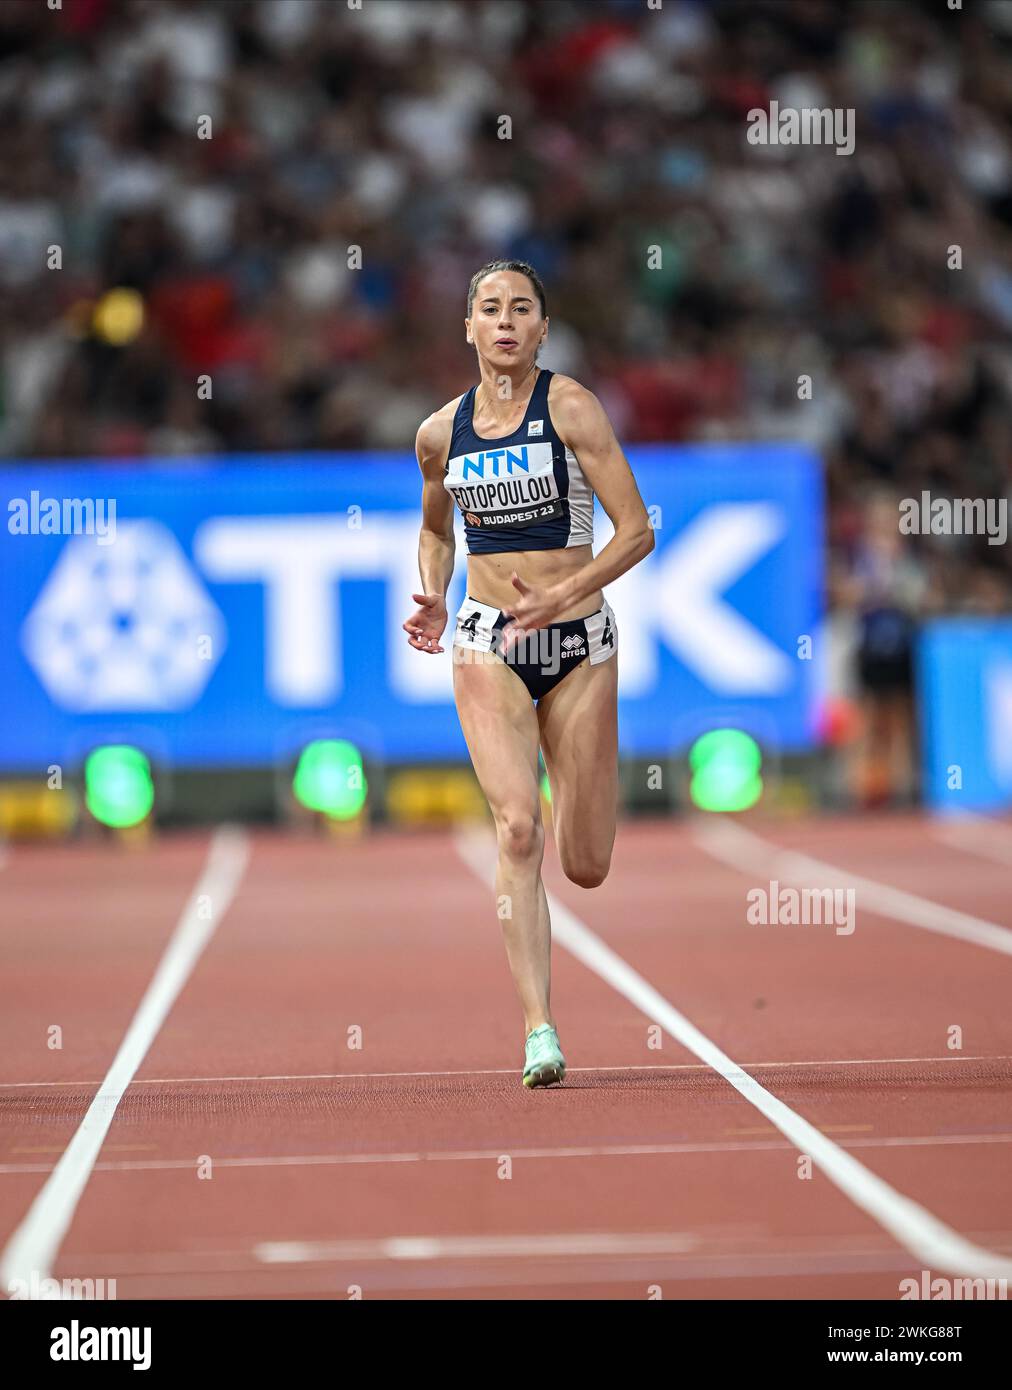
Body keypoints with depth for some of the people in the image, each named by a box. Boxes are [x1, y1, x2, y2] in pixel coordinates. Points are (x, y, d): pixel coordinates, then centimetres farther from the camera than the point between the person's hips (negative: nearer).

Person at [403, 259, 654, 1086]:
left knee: (586, 867, 5)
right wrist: (434, 600, 6)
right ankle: (539, 1030, -19)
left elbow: (637, 531, -10)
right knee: (518, 828, -20)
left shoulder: (570, 407, -7)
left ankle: (592, 790, 44)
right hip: (487, 644, 1)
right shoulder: (441, 433, 5)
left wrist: (561, 595, -22)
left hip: (580, 644, -1)